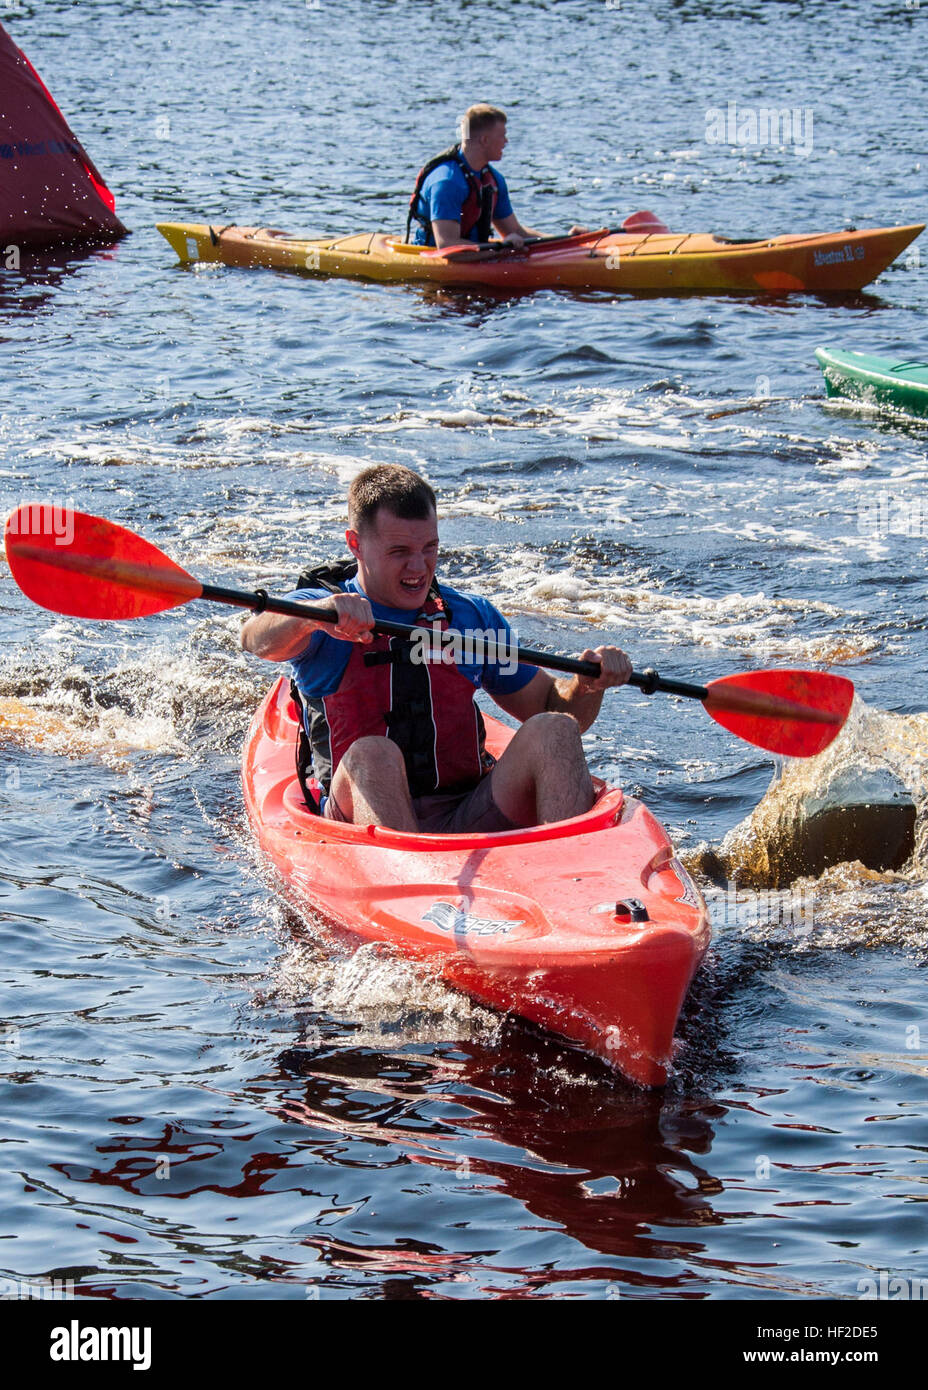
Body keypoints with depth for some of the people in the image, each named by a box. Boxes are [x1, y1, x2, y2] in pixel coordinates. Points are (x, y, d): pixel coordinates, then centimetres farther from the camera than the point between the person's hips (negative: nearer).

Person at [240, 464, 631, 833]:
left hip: (474, 818, 4)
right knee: (371, 754, -33)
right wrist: (315, 616, -43)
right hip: (366, 822, -3)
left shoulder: (472, 617, 16)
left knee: (553, 730, -18)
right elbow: (258, 639, -21)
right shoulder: (321, 616, 3)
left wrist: (589, 684, -2)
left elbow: (554, 708, 21)